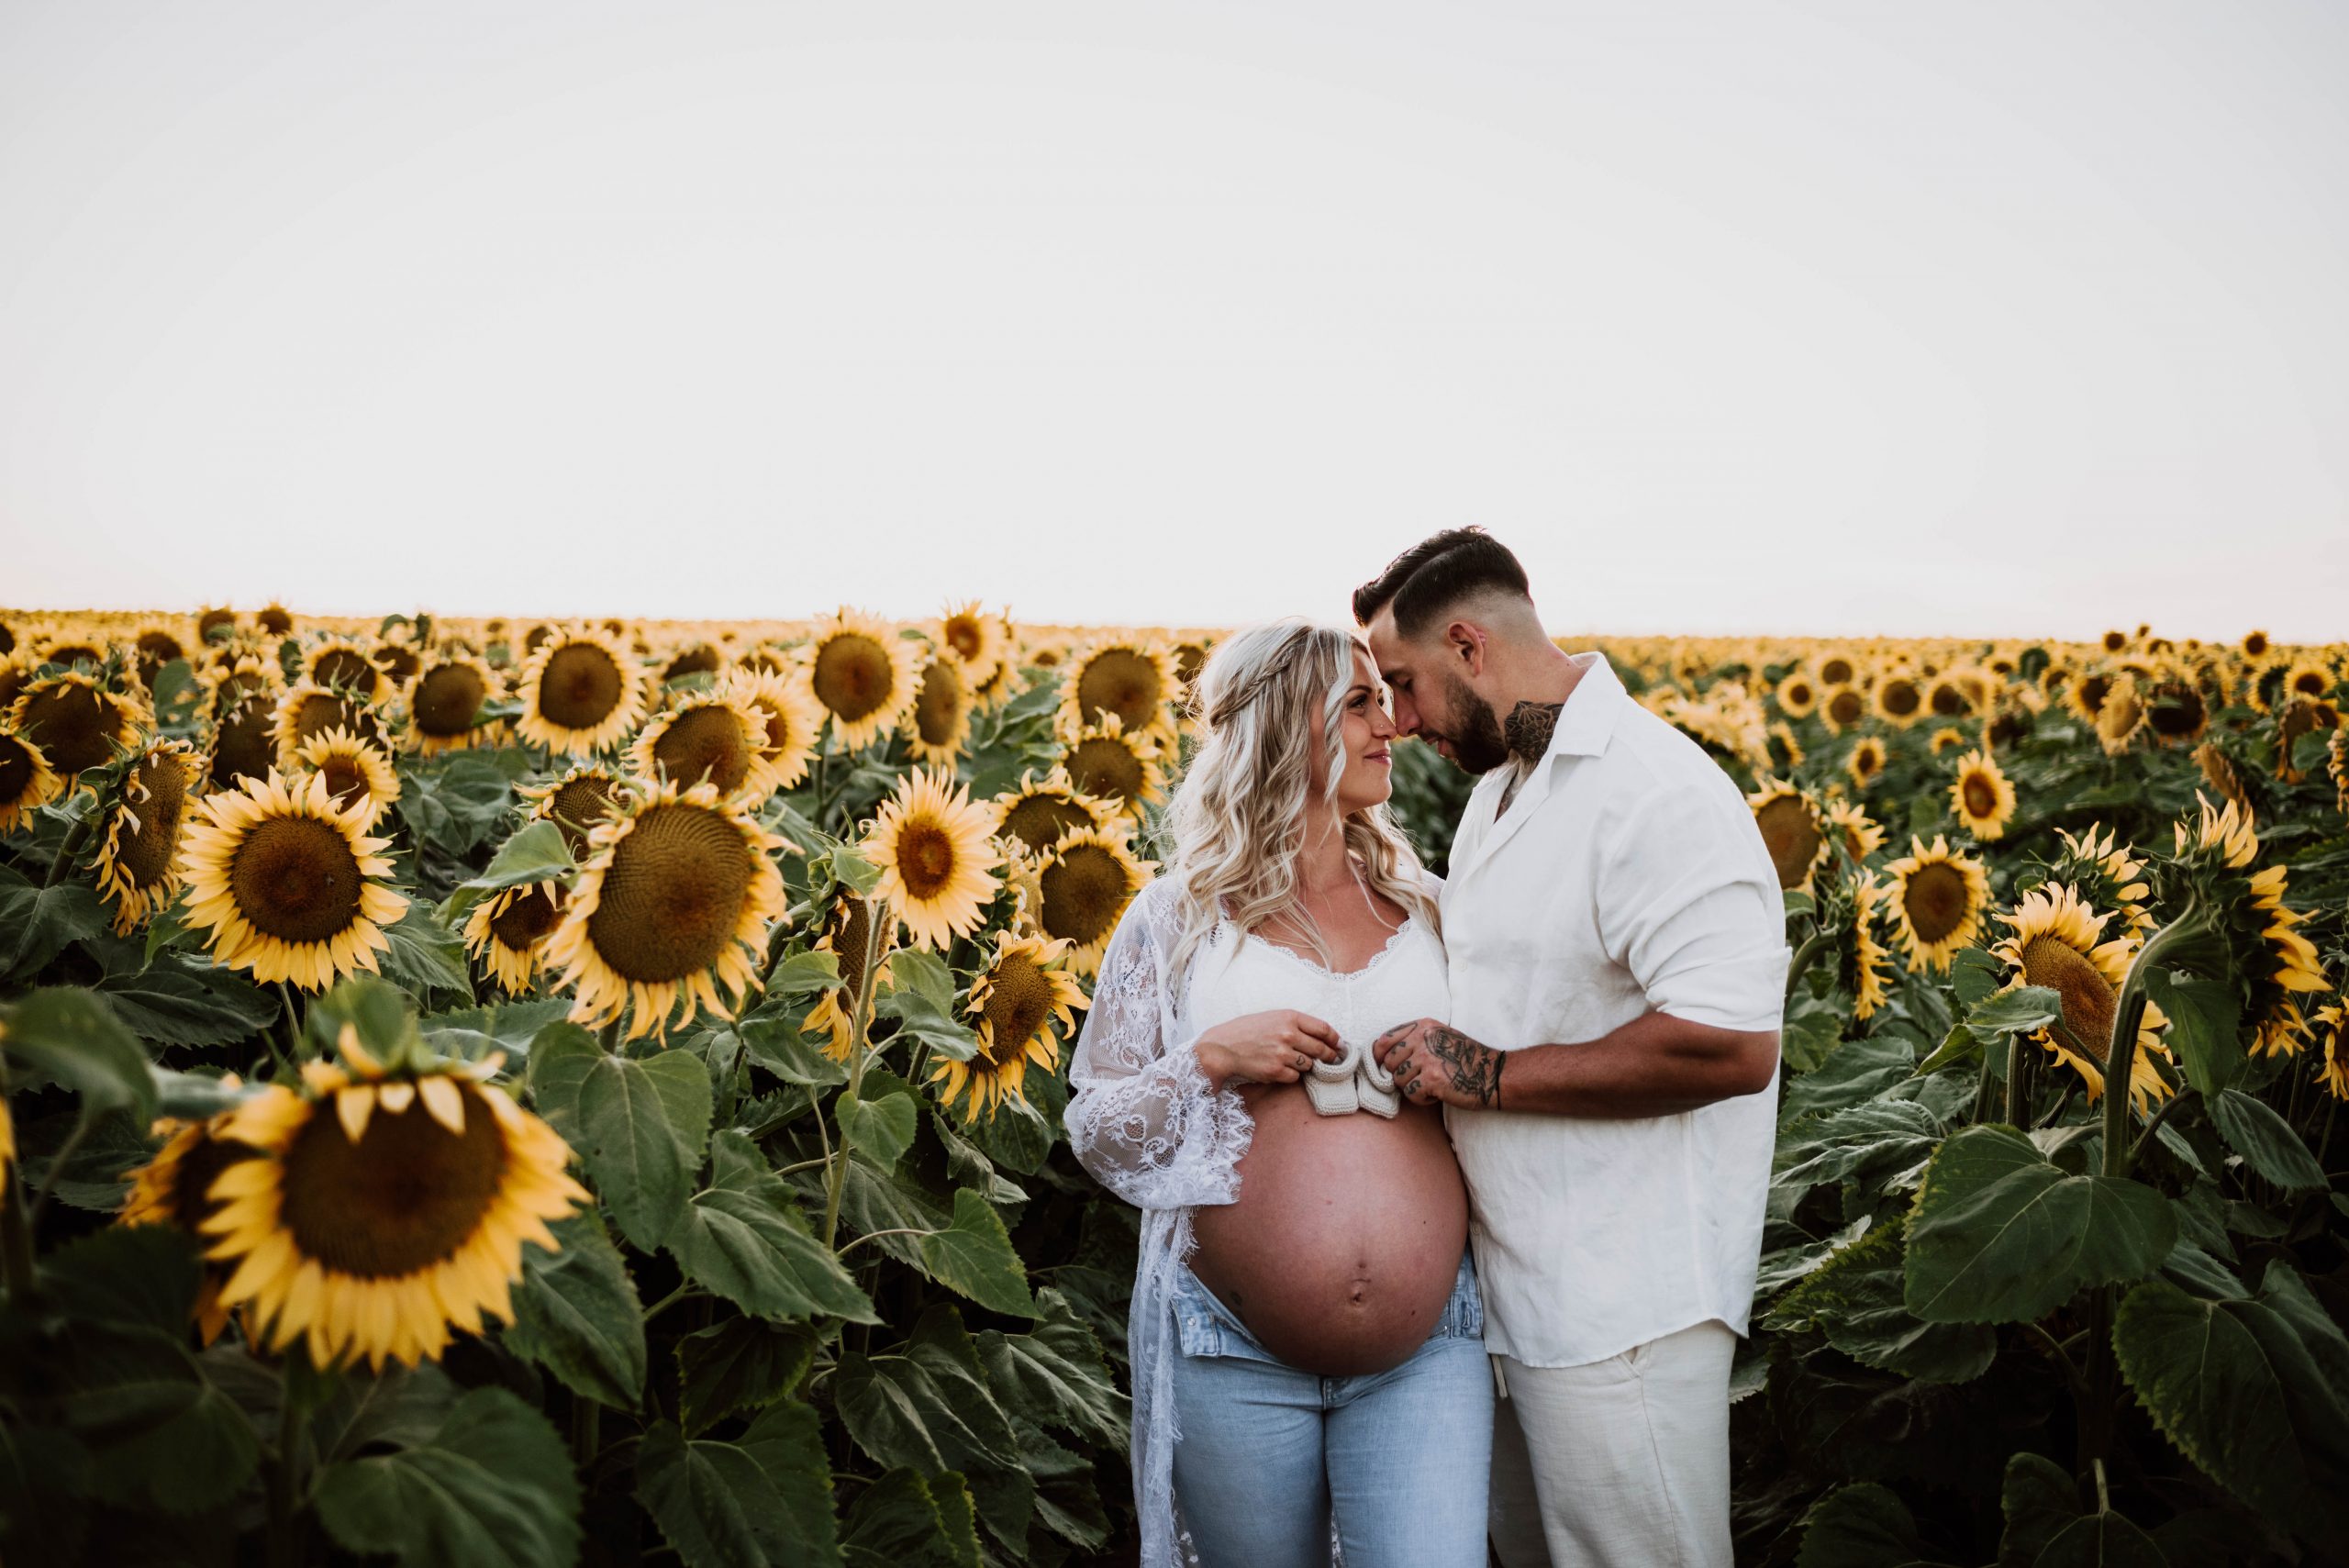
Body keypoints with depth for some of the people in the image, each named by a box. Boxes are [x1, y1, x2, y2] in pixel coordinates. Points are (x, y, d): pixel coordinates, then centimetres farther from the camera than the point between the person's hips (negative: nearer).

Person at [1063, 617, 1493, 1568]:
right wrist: (1211, 1057, -13)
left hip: (1424, 1356, 2)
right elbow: (1096, 1134, 2)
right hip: (1236, 1360, -1)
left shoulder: (1421, 908, 9)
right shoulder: (1177, 919, 1)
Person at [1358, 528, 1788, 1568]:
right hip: (1508, 1289, 10)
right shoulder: (1500, 788, 12)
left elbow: (1733, 1044, -28)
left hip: (1623, 1316, -10)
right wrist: (1428, 1049, 6)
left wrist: (1492, 1074, -23)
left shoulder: (1655, 791, -20)